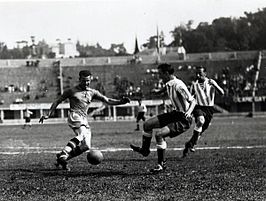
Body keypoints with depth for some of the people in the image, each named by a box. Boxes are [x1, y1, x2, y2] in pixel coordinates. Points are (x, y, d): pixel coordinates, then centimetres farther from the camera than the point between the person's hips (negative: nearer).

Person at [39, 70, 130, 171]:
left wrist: (121, 102, -3)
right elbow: (57, 101, 12)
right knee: (82, 134, -35)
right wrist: (48, 115, 6)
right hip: (74, 116, -6)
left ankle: (62, 157, 6)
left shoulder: (92, 92, 17)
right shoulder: (72, 91, 6)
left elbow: (107, 101, 13)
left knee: (86, 146, -7)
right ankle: (63, 155, -41)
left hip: (84, 120, 6)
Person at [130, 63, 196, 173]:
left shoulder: (178, 86, -25)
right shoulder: (168, 84, 3)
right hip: (175, 114, 9)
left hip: (183, 120, -9)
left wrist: (188, 112, -40)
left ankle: (162, 164, -12)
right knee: (147, 124, 8)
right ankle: (145, 149, 30)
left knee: (159, 134, -26)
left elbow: (193, 101, -25)